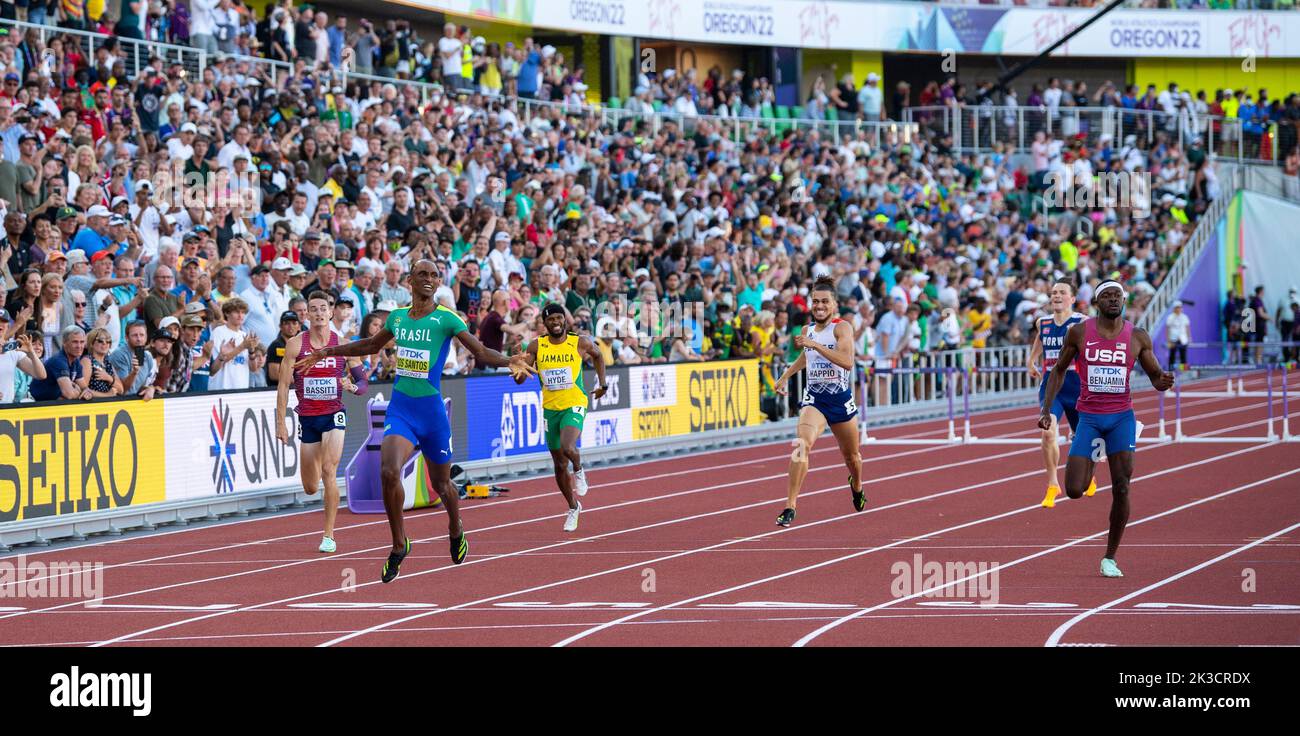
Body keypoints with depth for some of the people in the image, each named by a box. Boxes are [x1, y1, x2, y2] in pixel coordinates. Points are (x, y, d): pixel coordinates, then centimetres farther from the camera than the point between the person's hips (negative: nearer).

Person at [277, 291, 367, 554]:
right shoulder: (295, 344, -3)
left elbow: (363, 382, 4)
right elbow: (283, 385, -1)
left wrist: (353, 387, -19)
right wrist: (280, 422, -5)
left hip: (334, 416, -1)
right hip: (307, 418, 1)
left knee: (329, 471, -20)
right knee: (310, 488, 8)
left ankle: (329, 535, -11)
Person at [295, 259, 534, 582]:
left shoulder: (446, 319, -6)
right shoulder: (397, 317, 6)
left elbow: (481, 352, -10)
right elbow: (371, 345, 25)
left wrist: (509, 361, -30)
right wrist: (326, 353, 29)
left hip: (431, 410, -2)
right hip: (400, 409, 2)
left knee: (441, 483, 13)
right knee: (388, 473, -21)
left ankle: (456, 531, 46)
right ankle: (398, 545, -4)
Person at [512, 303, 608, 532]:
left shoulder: (580, 343, -4)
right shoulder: (536, 347, -2)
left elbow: (598, 356, 18)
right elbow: (520, 379, -6)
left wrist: (602, 384, 16)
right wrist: (518, 372, -29)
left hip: (574, 405, -3)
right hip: (550, 408, 3)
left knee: (568, 448, -31)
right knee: (559, 465, 11)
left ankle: (579, 470, 5)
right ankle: (573, 507, 31)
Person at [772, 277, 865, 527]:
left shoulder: (842, 327, -11)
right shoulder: (808, 330, 5)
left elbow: (847, 362, -28)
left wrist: (814, 344, -32)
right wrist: (785, 376, 29)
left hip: (840, 399, -2)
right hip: (814, 398, 2)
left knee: (851, 456, 19)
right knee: (802, 444, -26)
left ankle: (857, 487, 55)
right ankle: (790, 507, -29)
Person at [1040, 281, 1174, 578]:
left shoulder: (1138, 338, 1)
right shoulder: (1079, 333, -1)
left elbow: (1155, 378, 7)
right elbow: (1059, 371, 10)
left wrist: (1164, 381, -17)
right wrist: (1046, 409, 2)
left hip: (1122, 417, 0)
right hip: (1089, 417, 0)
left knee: (1121, 489, -9)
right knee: (1074, 491, -6)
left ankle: (1110, 559, 4)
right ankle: (1095, 453, 31)